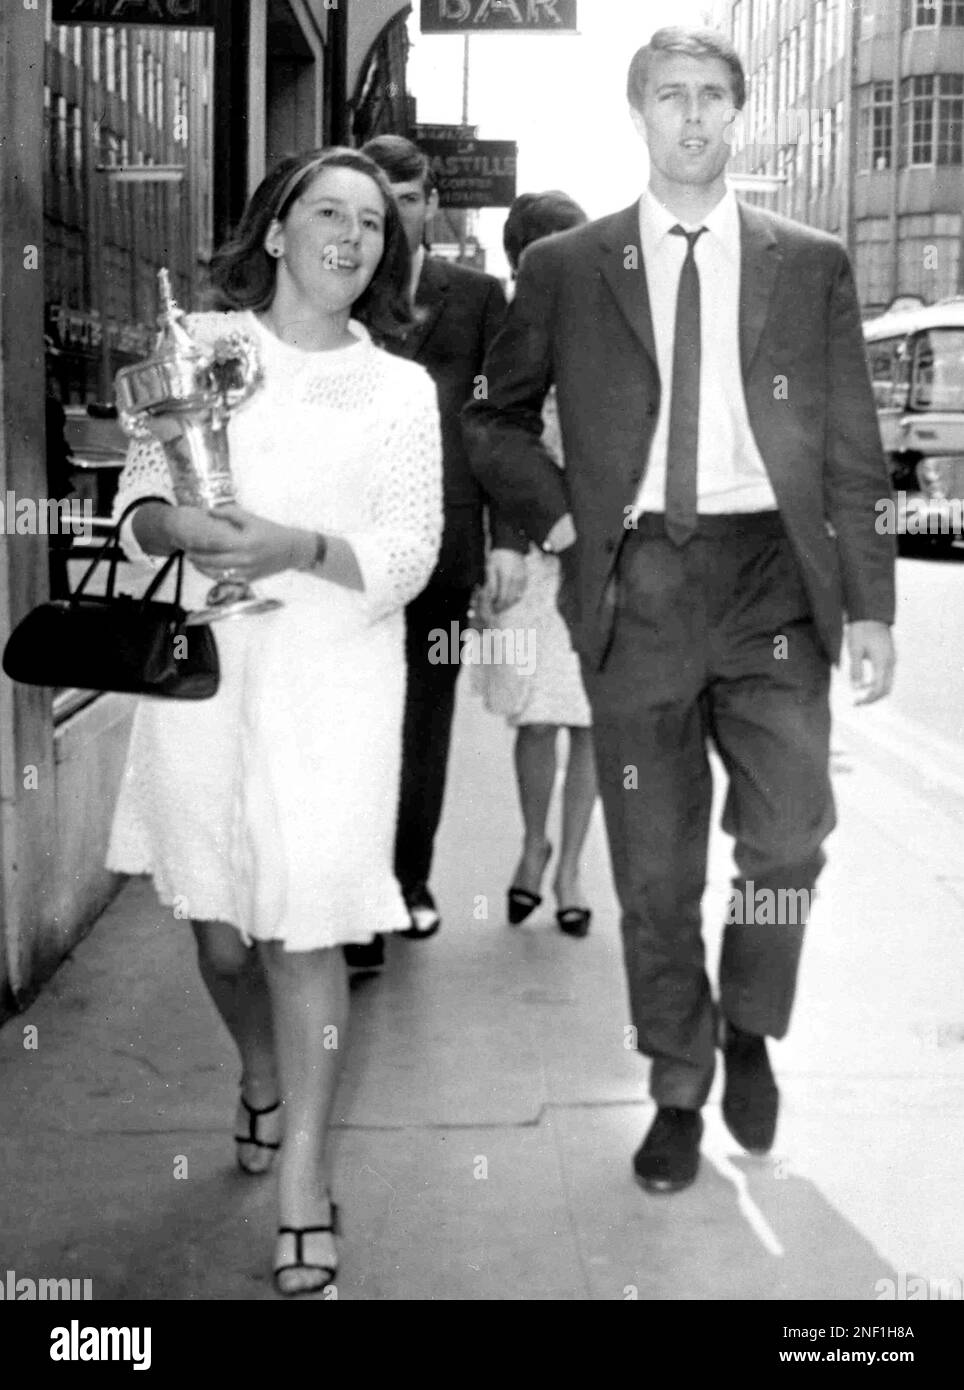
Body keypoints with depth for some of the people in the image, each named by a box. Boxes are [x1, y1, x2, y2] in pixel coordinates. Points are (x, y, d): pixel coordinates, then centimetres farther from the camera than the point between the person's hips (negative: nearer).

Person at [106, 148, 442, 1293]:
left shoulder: (401, 388, 7)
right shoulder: (200, 342, 8)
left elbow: (409, 554, 0)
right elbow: (138, 493, 5)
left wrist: (299, 547, -18)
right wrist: (176, 525, -19)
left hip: (332, 674, -1)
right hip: (204, 662, 2)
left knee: (304, 924, -4)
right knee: (217, 920, 11)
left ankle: (303, 1176, 9)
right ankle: (261, 1079, 41)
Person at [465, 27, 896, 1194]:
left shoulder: (810, 265, 9)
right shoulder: (565, 268, 8)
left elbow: (852, 450, 7)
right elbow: (495, 419, 17)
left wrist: (868, 605, 1)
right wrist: (555, 517, 1)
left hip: (771, 571, 0)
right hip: (634, 580, 0)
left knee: (789, 832, -13)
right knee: (654, 867, 5)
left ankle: (749, 1029, 17)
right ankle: (679, 1092, 25)